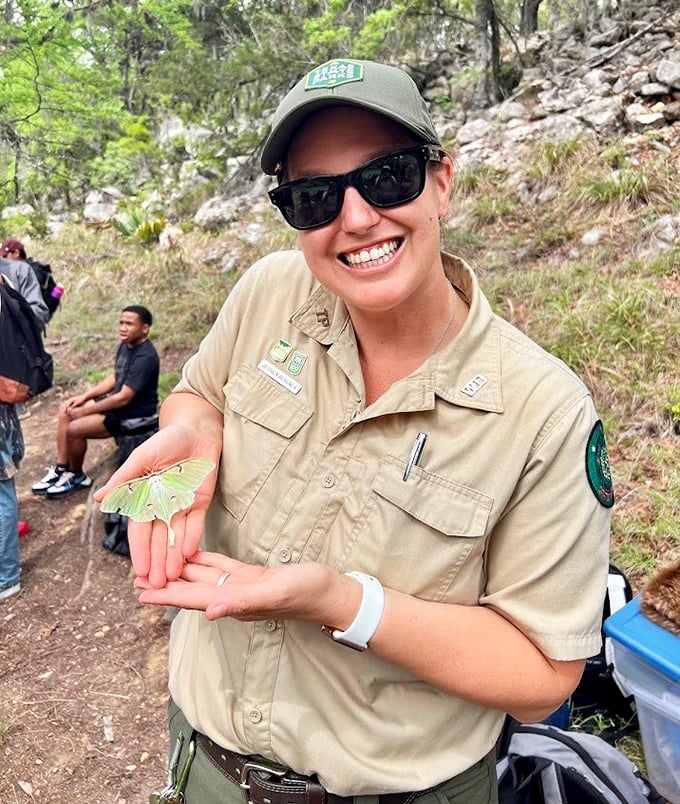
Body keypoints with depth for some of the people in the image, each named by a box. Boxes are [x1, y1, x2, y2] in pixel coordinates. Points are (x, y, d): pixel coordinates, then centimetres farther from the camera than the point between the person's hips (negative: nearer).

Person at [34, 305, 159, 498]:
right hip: (119, 401, 10)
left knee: (75, 429, -18)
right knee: (66, 411, 7)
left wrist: (85, 411, -17)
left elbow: (124, 398, -26)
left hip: (134, 413, -10)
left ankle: (77, 476, 9)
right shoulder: (126, 345, 4)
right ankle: (61, 469, 12)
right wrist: (85, 396, 5)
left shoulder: (145, 357, -26)